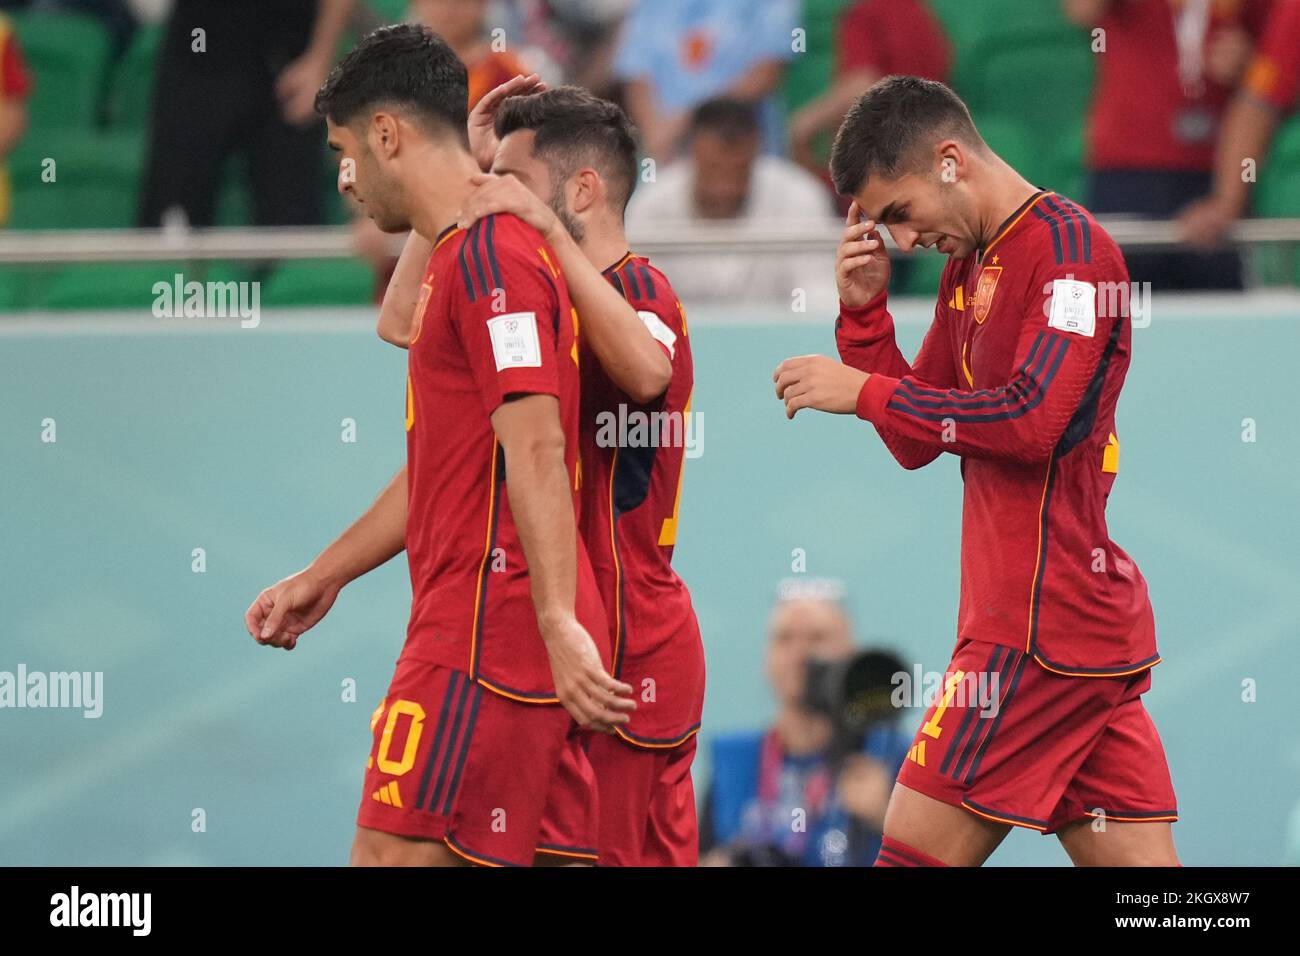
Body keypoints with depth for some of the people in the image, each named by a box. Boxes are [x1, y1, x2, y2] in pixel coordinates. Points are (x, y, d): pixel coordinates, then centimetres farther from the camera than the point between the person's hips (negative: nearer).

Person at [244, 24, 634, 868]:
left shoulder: (490, 254, -12)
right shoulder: (468, 255, 22)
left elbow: (535, 452, -21)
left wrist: (558, 624, -27)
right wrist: (324, 576, 33)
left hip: (485, 639, -10)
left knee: (393, 853, -11)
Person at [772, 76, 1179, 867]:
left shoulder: (1068, 246, -10)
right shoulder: (969, 266, 18)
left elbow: (1032, 421, -21)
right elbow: (917, 443, 20)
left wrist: (865, 392, -13)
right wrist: (864, 311, 7)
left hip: (1044, 630, -9)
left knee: (915, 853, -7)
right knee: (1135, 862, 5)